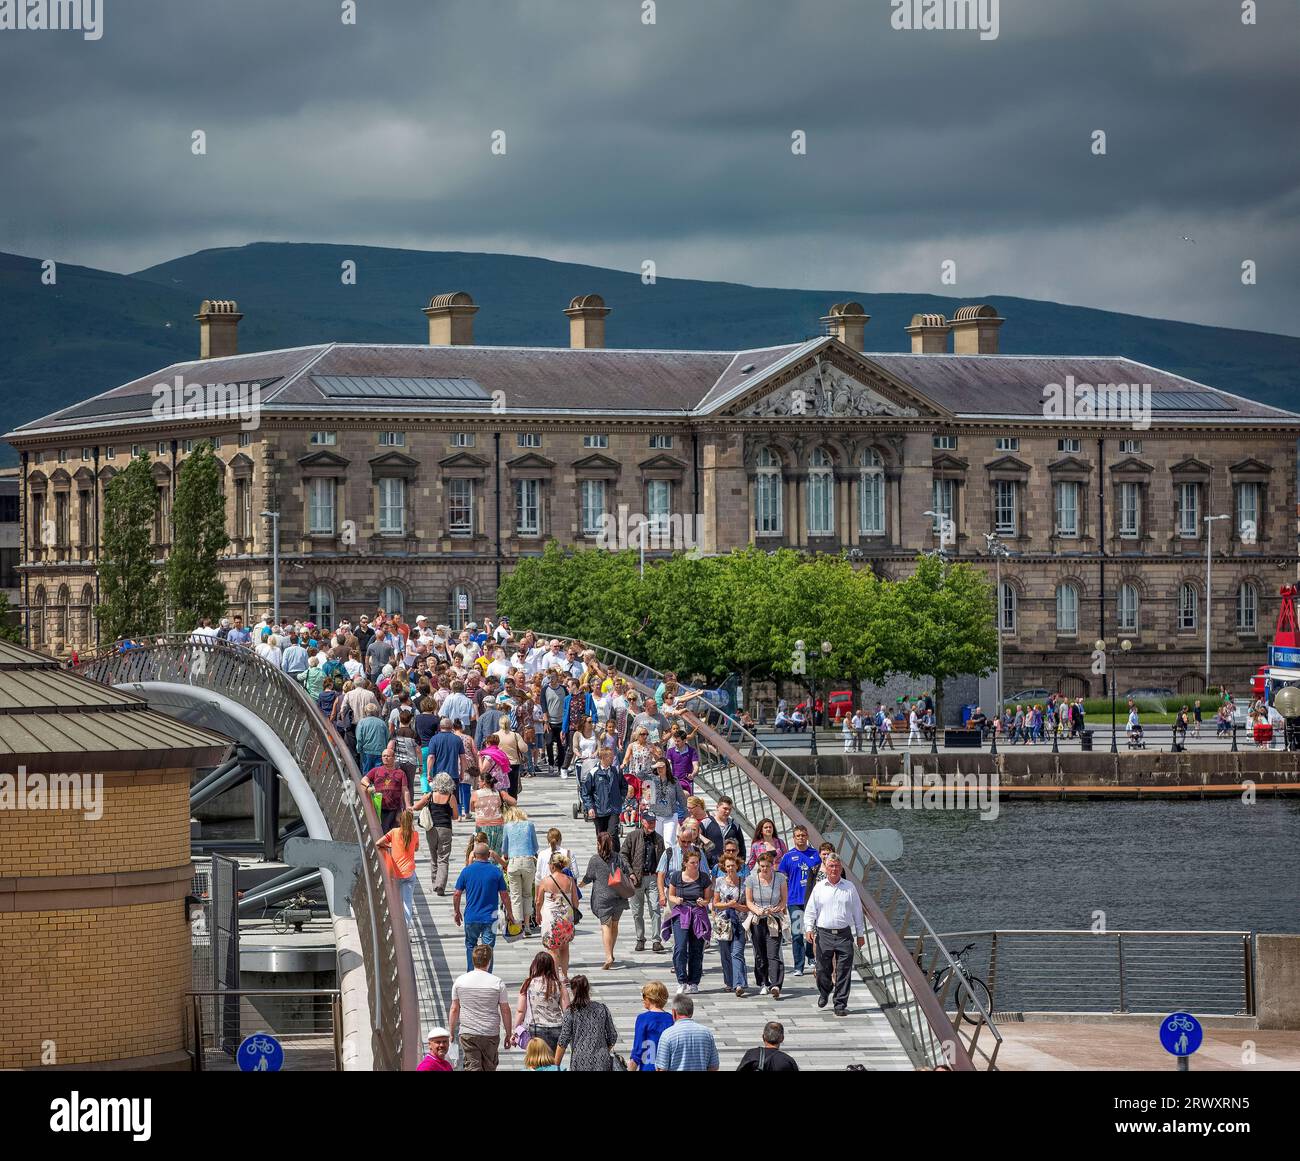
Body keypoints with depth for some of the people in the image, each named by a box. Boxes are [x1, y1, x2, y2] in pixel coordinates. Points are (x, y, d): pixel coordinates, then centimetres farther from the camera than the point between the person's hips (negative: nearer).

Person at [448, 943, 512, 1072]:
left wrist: (452, 1032, 13)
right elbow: (505, 1010, 0)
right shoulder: (498, 982, -5)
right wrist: (508, 1033, 11)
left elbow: (454, 1010, 3)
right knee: (489, 1068, 13)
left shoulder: (460, 981, -1)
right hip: (490, 1034, 0)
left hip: (467, 1033, 0)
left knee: (472, 1067, -2)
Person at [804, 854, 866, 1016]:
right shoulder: (819, 888, 7)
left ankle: (840, 1004, 2)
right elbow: (811, 910, 8)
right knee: (823, 969, 5)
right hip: (824, 934, 0)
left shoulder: (849, 887, 7)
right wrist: (809, 929, -6)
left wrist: (861, 934, 12)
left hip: (844, 934, 0)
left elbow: (857, 912, 12)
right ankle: (824, 992, 35)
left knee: (843, 972, -4)